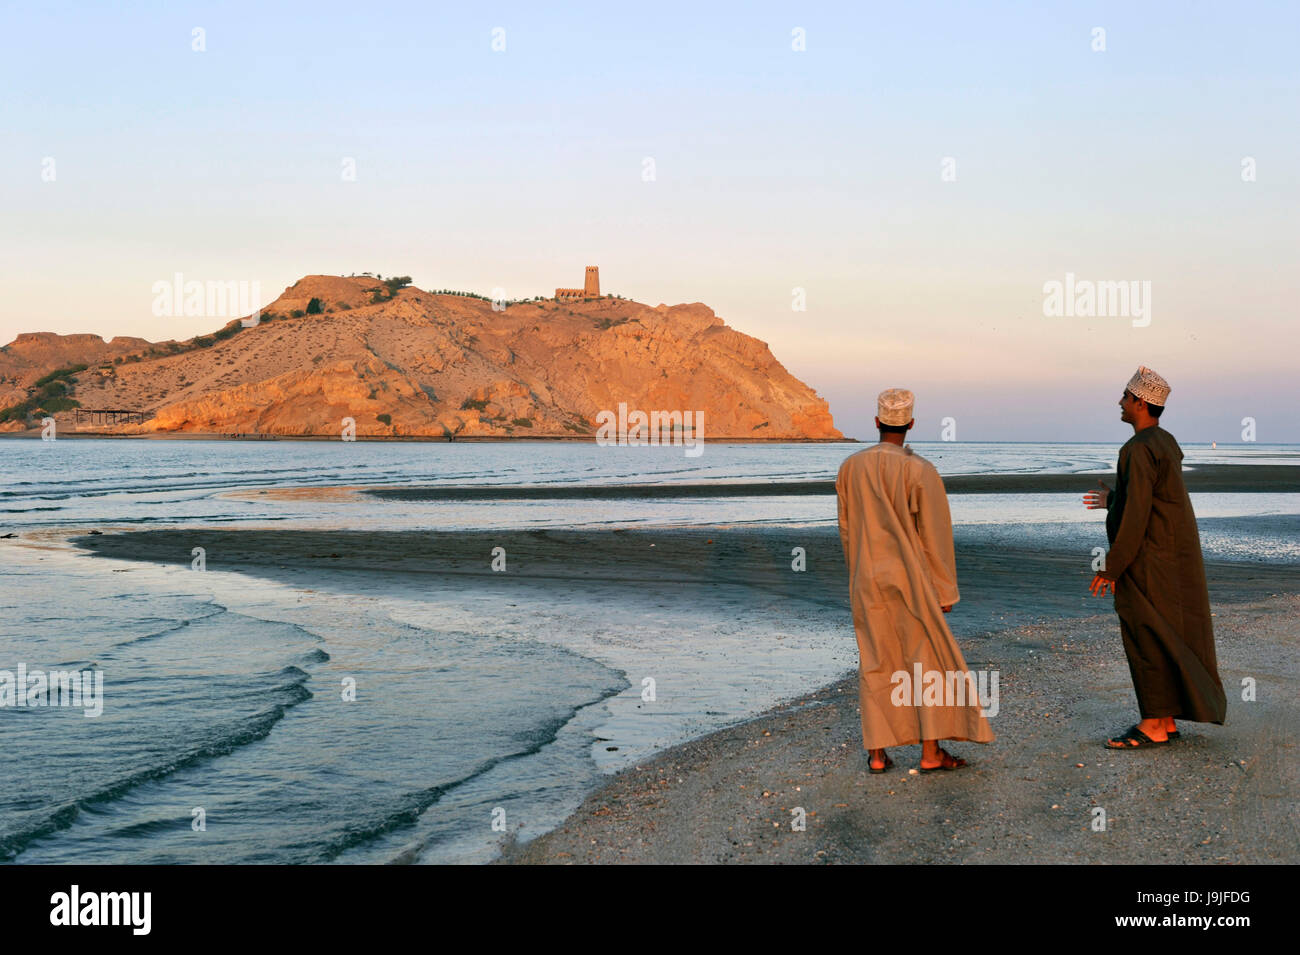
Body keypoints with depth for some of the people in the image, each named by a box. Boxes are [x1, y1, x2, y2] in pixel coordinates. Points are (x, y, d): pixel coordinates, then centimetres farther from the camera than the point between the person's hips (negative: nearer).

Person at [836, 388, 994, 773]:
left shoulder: (850, 467, -1)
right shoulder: (920, 471, -13)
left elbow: (847, 530, 7)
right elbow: (935, 533, -9)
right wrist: (945, 590, -2)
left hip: (866, 580, 4)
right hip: (910, 579, -4)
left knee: (875, 662, 9)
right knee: (930, 658, 5)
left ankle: (877, 752, 8)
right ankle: (931, 752, 4)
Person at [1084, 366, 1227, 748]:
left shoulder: (1140, 449, -19)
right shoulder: (1166, 442, 12)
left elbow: (1137, 515, -22)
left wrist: (1112, 567, -19)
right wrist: (1115, 500, 28)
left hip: (1149, 559, -10)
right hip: (1173, 555, 10)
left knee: (1146, 638, -4)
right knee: (1166, 637, 13)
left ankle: (1153, 726, 1)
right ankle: (1166, 720, 19)